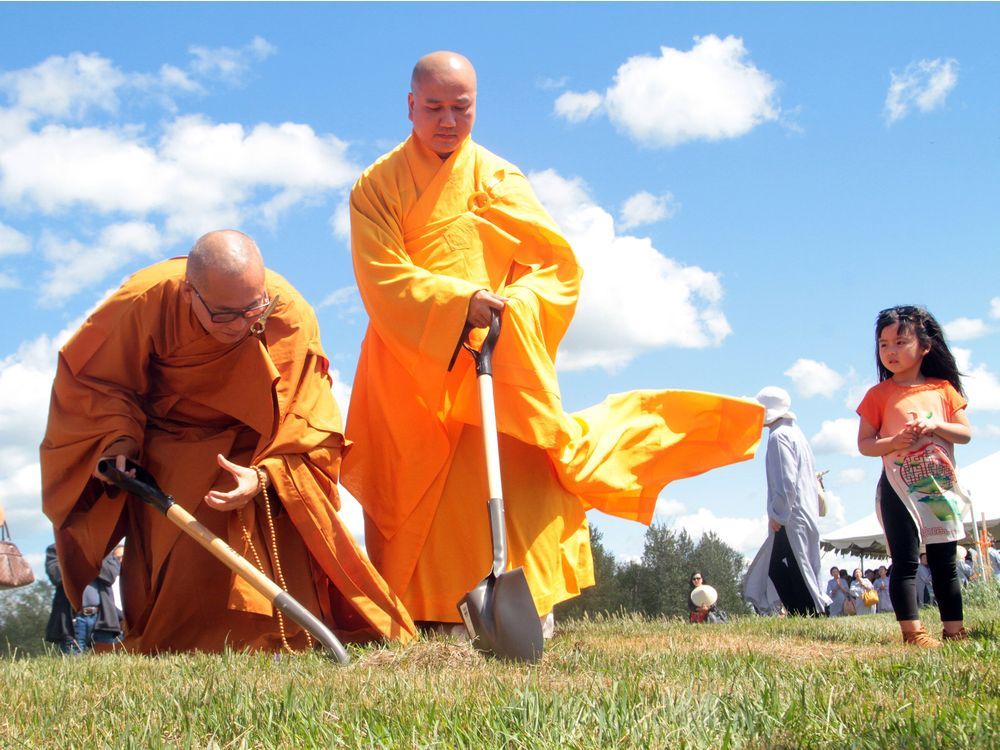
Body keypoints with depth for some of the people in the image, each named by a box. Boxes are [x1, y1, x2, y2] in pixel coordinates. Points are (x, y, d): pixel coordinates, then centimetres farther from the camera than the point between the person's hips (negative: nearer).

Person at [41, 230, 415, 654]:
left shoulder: (290, 316, -28)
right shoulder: (144, 302, -26)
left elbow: (307, 423, -21)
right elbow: (93, 380, -9)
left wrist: (266, 475, -38)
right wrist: (118, 438, -26)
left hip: (252, 451, 0)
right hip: (166, 451, 0)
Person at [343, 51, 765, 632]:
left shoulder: (499, 179, 9)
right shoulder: (377, 186, 4)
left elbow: (558, 262, 3)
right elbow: (383, 278, -9)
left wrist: (515, 307, -16)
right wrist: (458, 300, -23)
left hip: (501, 368, 0)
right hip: (409, 371, 0)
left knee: (521, 480, -14)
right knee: (411, 508, -1)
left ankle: (527, 607, -11)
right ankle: (412, 619, 6)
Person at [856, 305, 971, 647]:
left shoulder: (943, 389, 5)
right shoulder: (879, 395, -2)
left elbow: (966, 433, 4)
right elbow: (864, 444, -3)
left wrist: (935, 426, -14)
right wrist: (893, 442, -21)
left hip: (941, 487, 3)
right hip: (900, 489, -3)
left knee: (945, 561, 9)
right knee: (905, 561, -5)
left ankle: (953, 629, 16)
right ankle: (912, 631, -4)